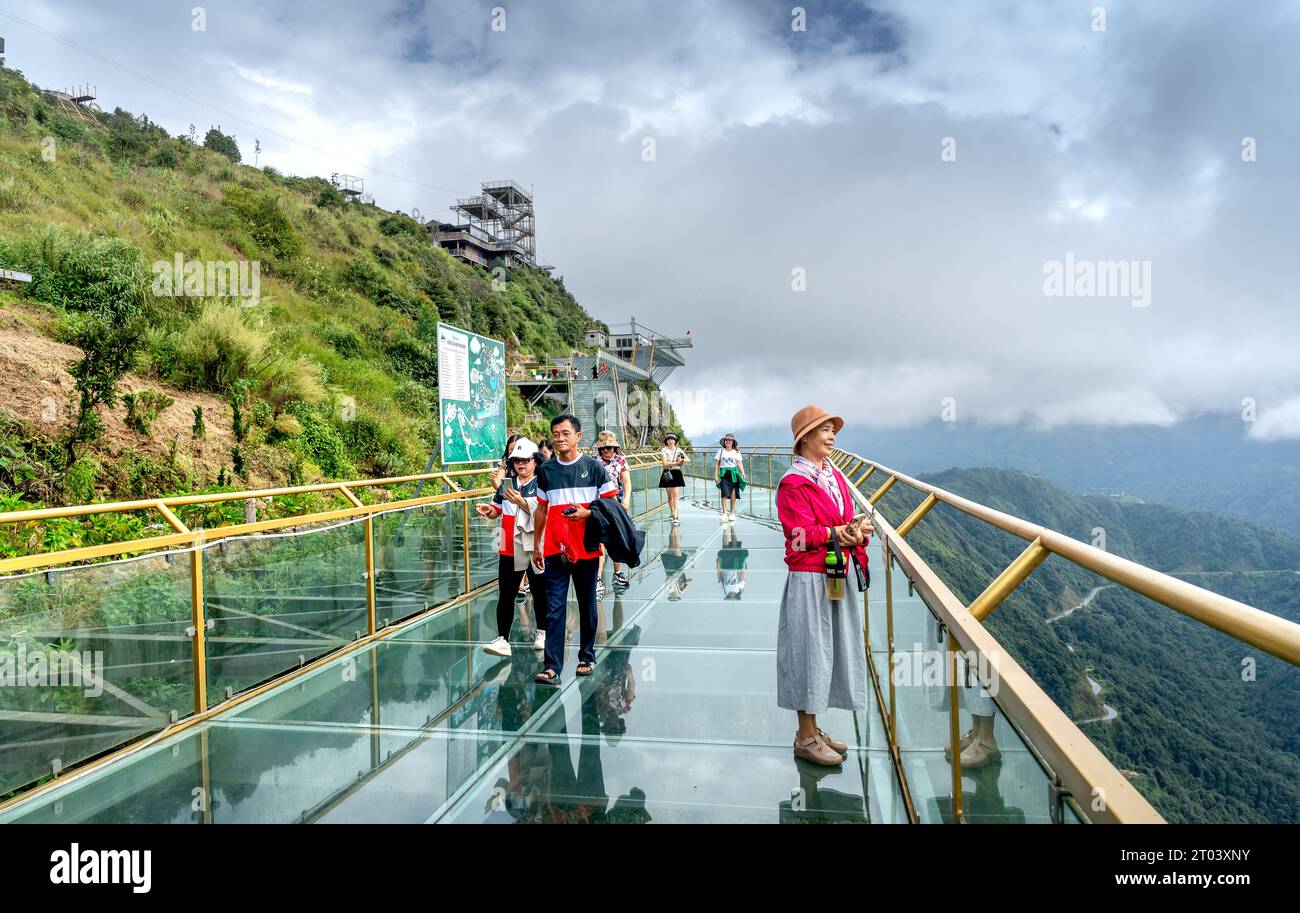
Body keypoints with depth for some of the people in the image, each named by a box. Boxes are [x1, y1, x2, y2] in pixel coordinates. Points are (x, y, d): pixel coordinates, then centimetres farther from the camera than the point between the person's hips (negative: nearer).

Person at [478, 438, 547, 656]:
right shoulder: (507, 484, 9)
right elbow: (497, 510, 15)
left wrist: (521, 502, -27)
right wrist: (488, 510, -7)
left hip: (536, 548, -3)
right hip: (509, 548, 3)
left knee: (540, 593, 12)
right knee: (505, 595, -1)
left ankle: (541, 632, 30)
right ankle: (502, 639, 1)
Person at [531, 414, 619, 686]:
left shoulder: (593, 467, -2)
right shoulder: (546, 470, 6)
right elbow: (541, 509, 14)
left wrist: (586, 513, -17)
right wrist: (536, 545, 13)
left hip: (586, 549, -1)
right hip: (554, 549, 1)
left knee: (587, 606, 11)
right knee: (554, 608, -4)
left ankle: (587, 657, 27)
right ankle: (552, 667, -5)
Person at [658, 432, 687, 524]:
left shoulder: (678, 450, 7)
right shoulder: (664, 450, 0)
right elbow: (665, 463, -11)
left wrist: (682, 460, -15)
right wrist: (676, 463, -16)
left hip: (676, 473, 0)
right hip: (668, 474, 0)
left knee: (676, 495, -10)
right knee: (670, 495, 9)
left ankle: (675, 517, -16)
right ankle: (672, 513, 26)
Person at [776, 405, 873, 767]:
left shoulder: (836, 476, 11)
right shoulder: (793, 483, -12)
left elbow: (848, 523, 11)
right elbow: (801, 534, -18)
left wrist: (858, 531, -9)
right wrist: (838, 534, -25)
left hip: (840, 575, 8)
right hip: (809, 578, -8)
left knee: (835, 648, 13)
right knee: (809, 649, 0)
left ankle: (814, 729, 26)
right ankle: (805, 738, 13)